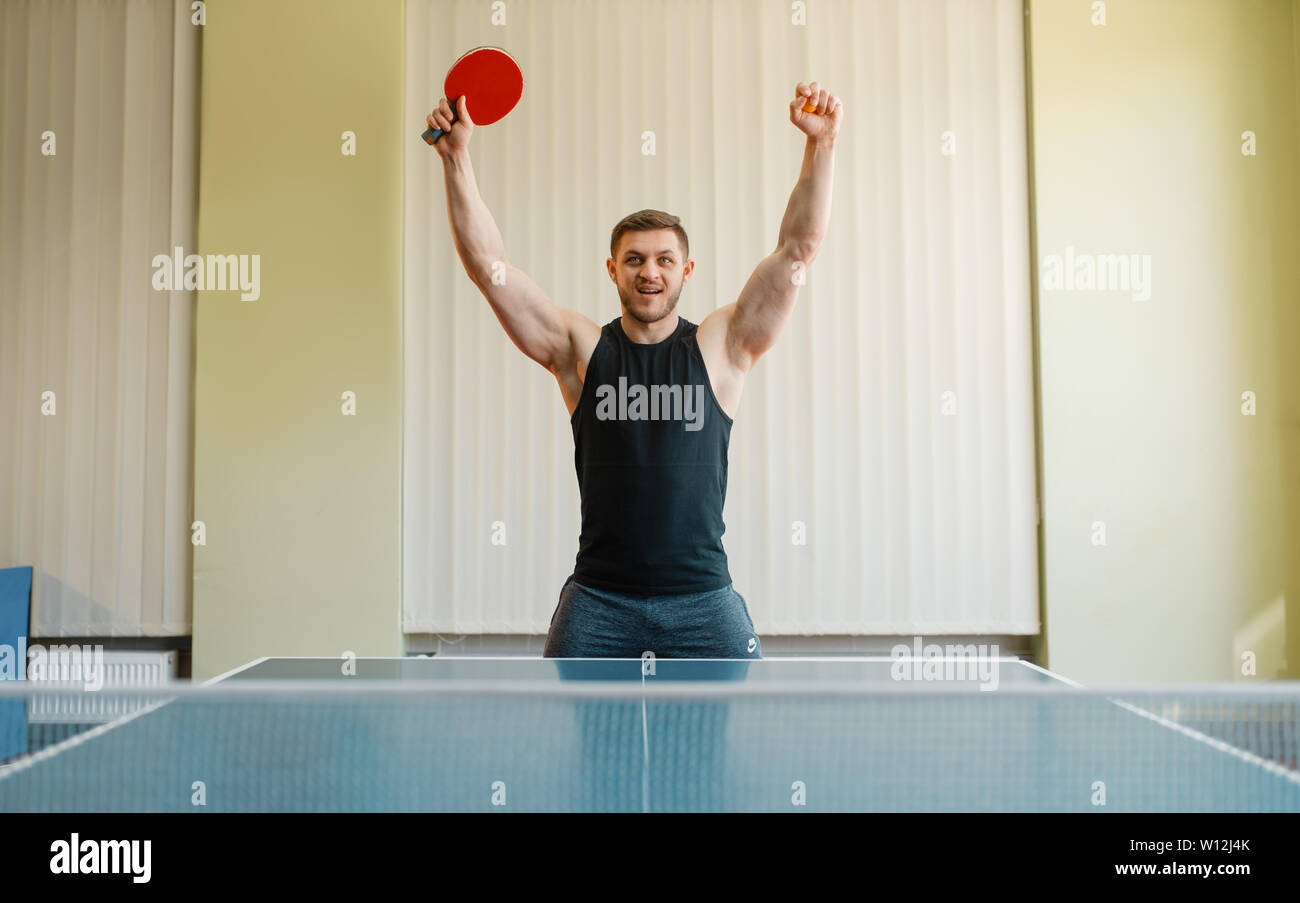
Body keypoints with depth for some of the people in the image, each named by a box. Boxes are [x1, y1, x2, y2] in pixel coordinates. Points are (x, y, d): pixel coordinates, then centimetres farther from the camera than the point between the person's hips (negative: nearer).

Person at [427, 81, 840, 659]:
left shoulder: (720, 348, 3)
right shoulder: (581, 349, 4)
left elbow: (798, 248, -2)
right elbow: (488, 264, 0)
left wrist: (820, 144, -10)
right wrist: (456, 157, -6)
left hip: (703, 599, 0)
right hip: (598, 597, 1)